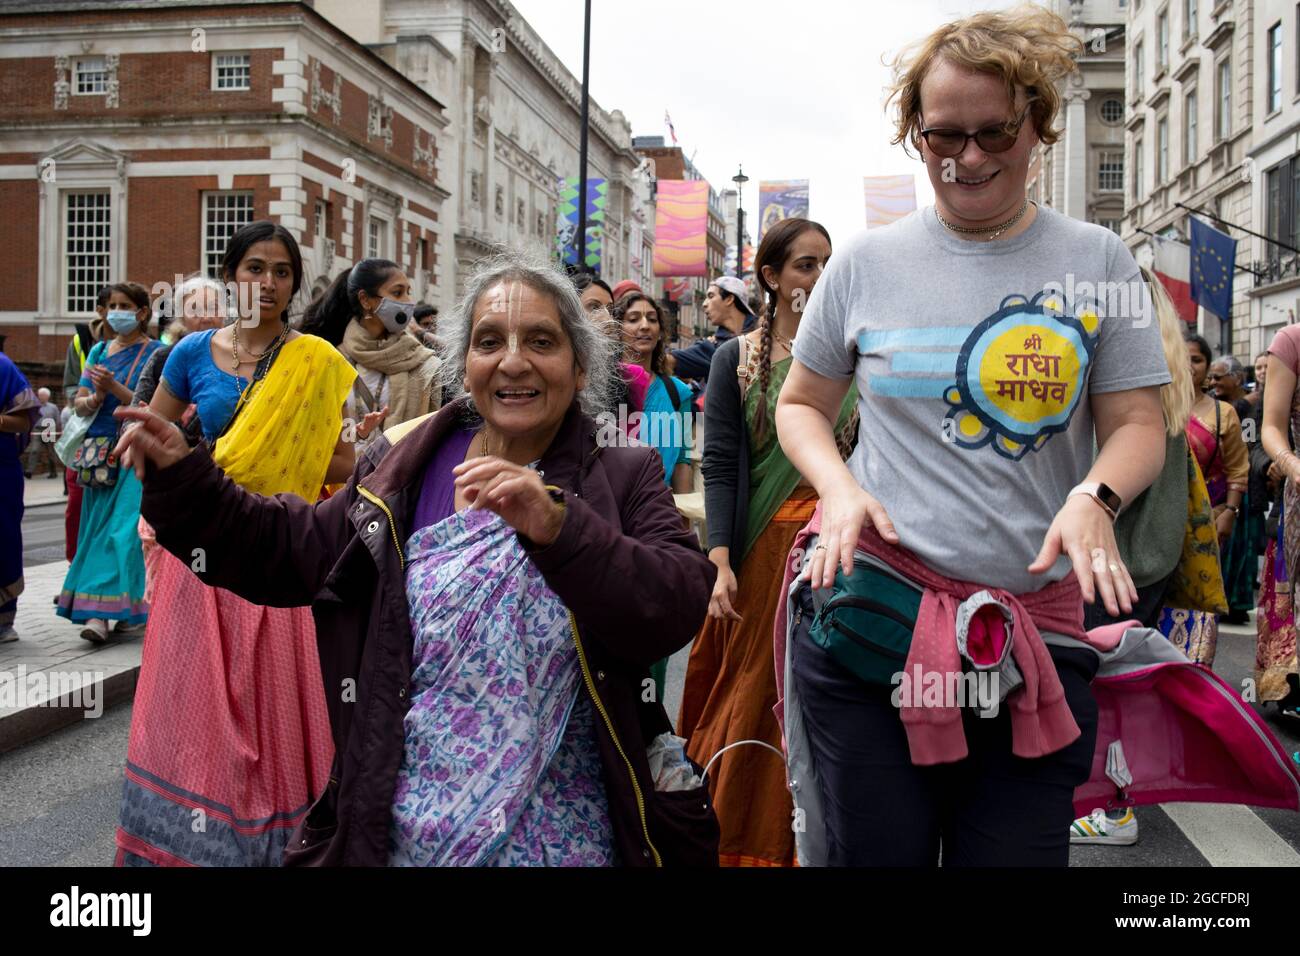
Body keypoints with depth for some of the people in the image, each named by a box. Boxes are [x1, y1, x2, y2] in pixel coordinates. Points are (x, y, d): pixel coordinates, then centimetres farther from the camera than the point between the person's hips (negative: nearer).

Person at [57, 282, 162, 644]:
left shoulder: (155, 353, -1)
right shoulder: (98, 352, 15)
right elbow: (80, 405, 13)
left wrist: (114, 388, -18)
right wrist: (95, 398, -8)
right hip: (100, 451, 6)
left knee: (124, 528, -12)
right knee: (97, 528, 7)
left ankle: (103, 610, -14)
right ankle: (100, 611, 14)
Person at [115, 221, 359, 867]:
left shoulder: (318, 363, -1)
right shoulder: (194, 352, 5)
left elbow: (344, 462, -4)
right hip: (204, 542, 2)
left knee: (271, 692, 4)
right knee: (196, 691, 8)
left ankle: (271, 839, 20)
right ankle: (187, 835, 24)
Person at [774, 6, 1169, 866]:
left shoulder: (1097, 262, 6)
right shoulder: (869, 262, 6)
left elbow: (1138, 424, 5)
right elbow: (800, 406, 14)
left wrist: (1094, 496, -18)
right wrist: (841, 487, -7)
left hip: (1034, 630, 1)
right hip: (870, 601, 0)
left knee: (1018, 851, 7)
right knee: (870, 852, 6)